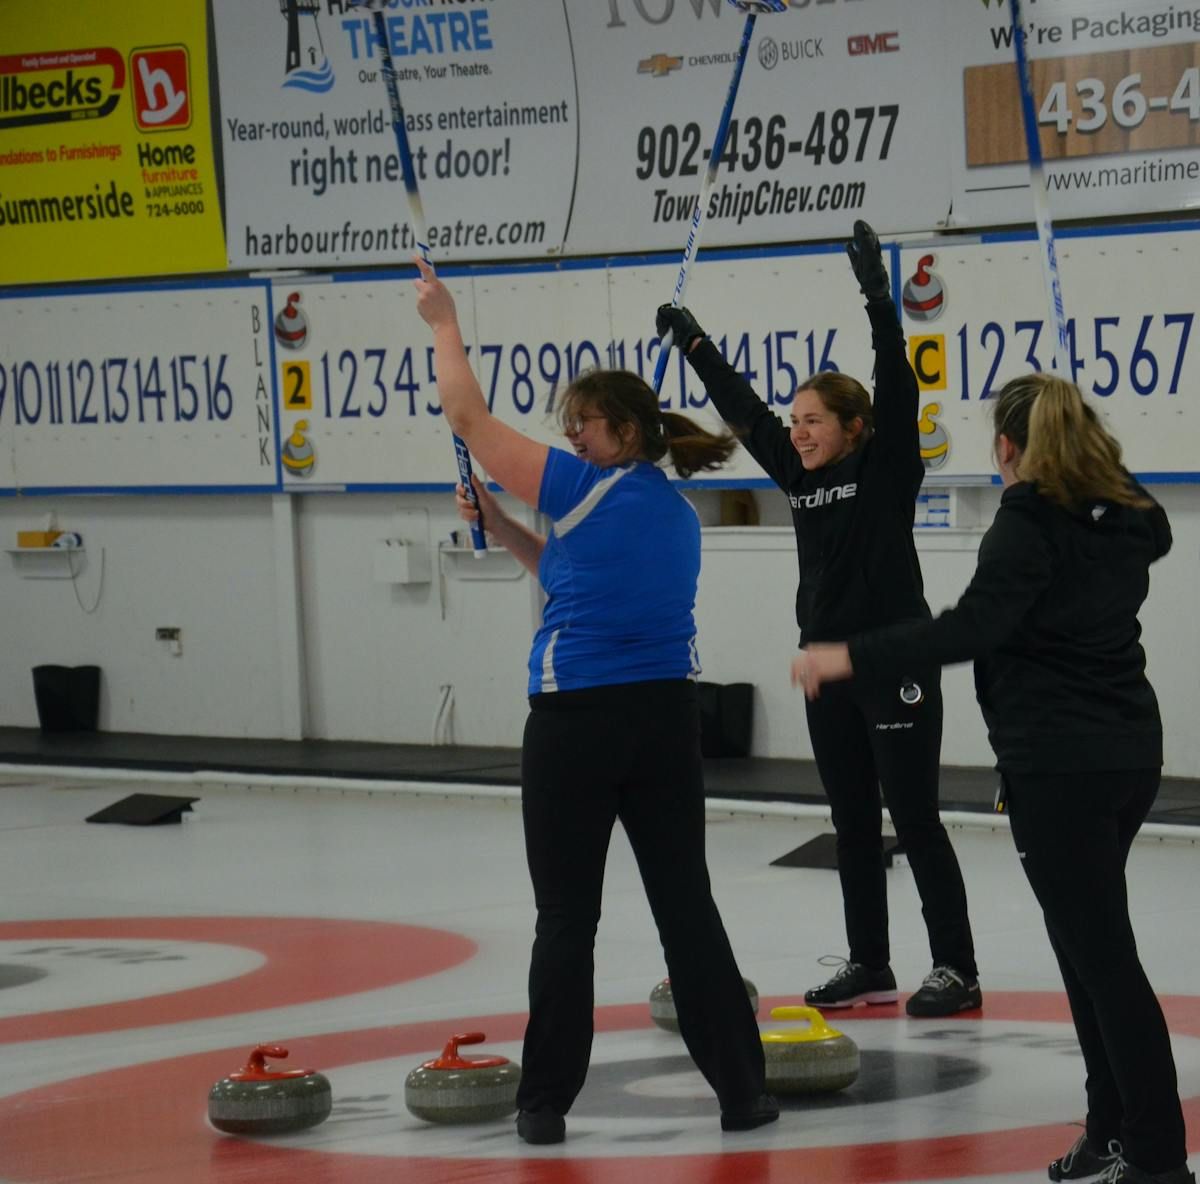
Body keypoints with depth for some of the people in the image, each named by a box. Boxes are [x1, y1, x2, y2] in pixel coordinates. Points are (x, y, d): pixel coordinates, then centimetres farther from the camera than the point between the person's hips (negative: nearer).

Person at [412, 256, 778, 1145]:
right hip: (667, 721, 6)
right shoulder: (678, 513, 13)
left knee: (567, 918, 3)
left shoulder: (591, 492, -9)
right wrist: (499, 525, 19)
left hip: (577, 726, -6)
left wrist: (444, 324, 9)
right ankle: (742, 1090, 7)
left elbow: (469, 418, -4)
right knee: (688, 907, 9)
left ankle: (547, 1100, 9)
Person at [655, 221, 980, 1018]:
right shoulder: (801, 477, 9)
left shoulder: (887, 470, -7)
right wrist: (693, 342, 21)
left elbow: (897, 384, -20)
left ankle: (957, 971, 0)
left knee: (916, 820, -5)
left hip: (898, 666, -7)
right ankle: (869, 966, 17)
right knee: (853, 824, 10)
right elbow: (743, 410, 18)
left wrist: (878, 295, -28)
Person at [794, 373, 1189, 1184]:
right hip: (1128, 751, 9)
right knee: (1088, 941, 19)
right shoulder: (1125, 516, 9)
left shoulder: (1030, 521, -14)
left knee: (1102, 955, -6)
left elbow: (975, 626, -29)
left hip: (1058, 763, -9)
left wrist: (856, 657, -31)